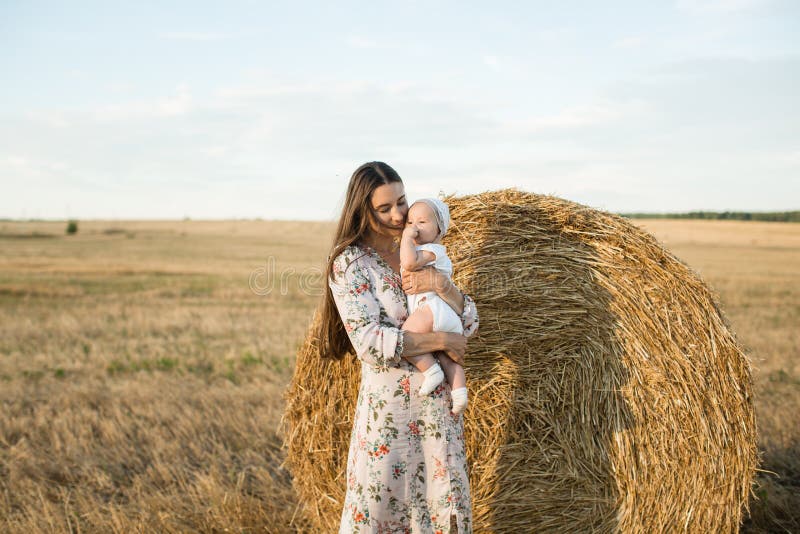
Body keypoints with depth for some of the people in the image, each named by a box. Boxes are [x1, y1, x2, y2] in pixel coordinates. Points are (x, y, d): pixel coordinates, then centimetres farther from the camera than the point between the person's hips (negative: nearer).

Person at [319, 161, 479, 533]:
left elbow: (469, 324, 5)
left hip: (439, 408, 5)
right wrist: (442, 341, -17)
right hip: (388, 411, -5)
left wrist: (442, 285, -13)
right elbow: (370, 342, -20)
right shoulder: (349, 263, -9)